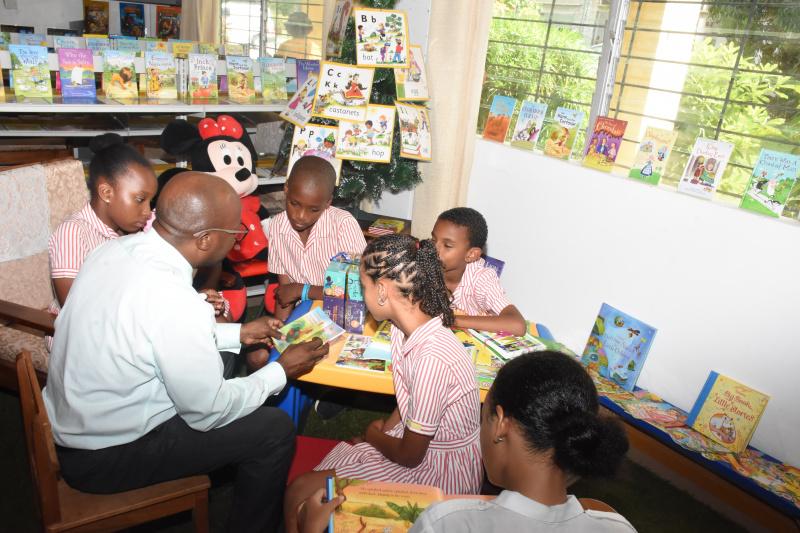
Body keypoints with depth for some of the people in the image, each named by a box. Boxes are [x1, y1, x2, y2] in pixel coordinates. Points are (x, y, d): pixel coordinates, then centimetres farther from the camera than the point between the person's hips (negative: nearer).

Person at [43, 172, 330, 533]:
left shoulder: (119, 249, -7)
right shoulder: (174, 300, -33)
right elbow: (209, 413, -19)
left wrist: (238, 333, 12)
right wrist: (282, 371, -6)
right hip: (104, 457, -8)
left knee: (223, 364, 20)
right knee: (275, 430, -2)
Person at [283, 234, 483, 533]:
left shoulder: (433, 357, -32)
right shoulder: (406, 329, -5)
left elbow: (409, 455, -19)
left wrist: (375, 436, -1)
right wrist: (381, 434, 2)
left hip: (439, 474, -8)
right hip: (416, 443, 8)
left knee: (300, 494, -8)